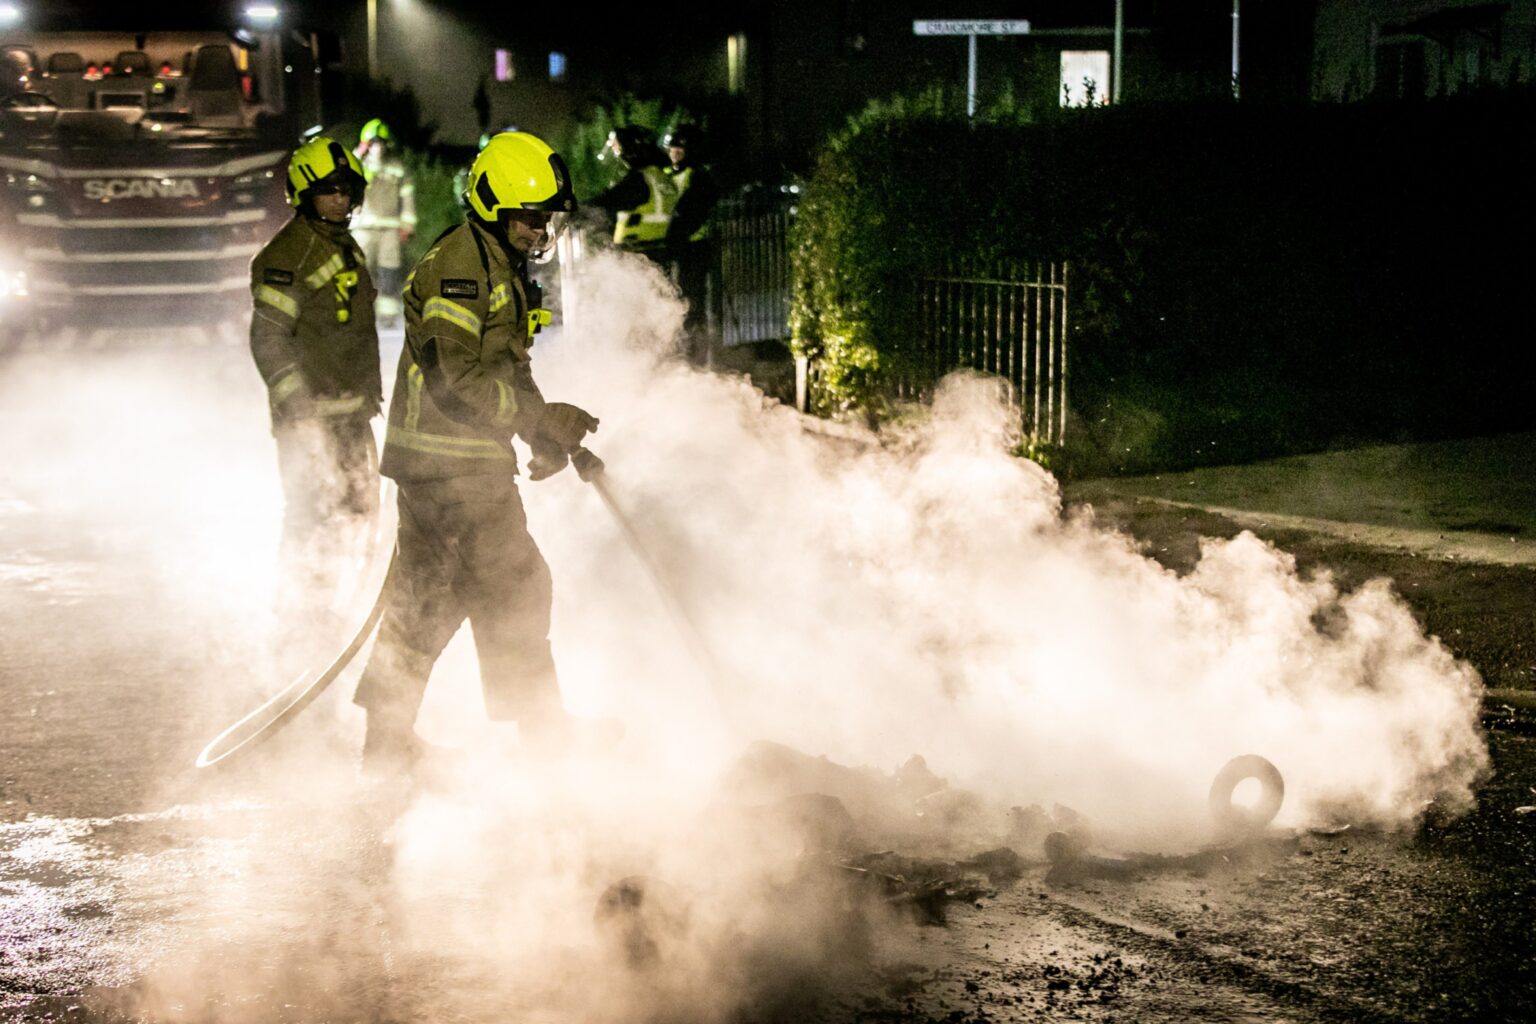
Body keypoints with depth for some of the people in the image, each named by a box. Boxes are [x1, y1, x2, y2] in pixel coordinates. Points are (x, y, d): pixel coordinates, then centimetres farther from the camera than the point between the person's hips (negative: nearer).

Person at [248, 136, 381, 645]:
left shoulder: (349, 249, 15)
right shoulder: (287, 255, -13)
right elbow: (267, 339, -17)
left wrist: (369, 394, 25)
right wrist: (296, 407, -23)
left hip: (353, 411, 9)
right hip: (310, 412, -9)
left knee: (359, 510, 11)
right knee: (315, 514, -9)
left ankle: (321, 607, 25)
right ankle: (301, 617, 3)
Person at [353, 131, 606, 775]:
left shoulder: (503, 267, 18)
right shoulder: (459, 265, -15)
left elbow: (507, 366, 22)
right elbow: (457, 378, -23)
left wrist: (546, 437, 8)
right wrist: (544, 418, -19)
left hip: (434, 457, 10)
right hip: (452, 461, -10)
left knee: (427, 594, 13)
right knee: (513, 587, -5)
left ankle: (388, 741, 20)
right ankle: (543, 733, 4)